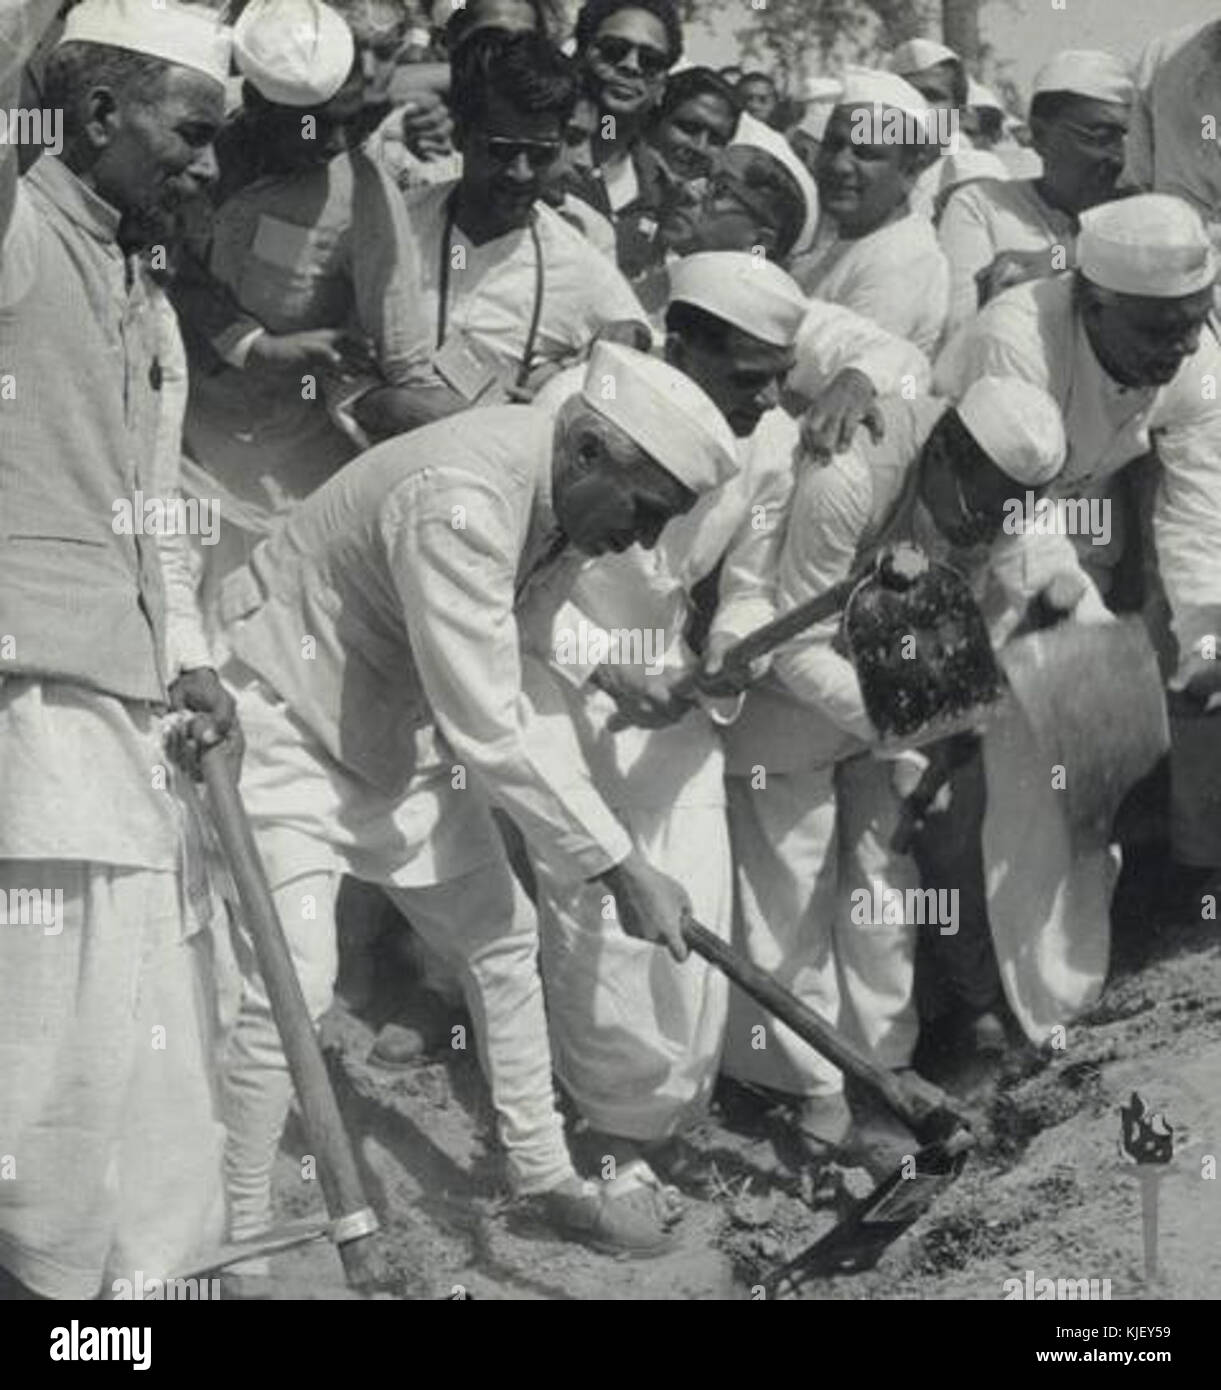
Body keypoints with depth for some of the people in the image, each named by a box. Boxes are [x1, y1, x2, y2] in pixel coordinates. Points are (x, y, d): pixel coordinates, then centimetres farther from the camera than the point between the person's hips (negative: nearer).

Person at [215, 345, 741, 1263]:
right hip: (285, 727, -9)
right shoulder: (458, 506, -34)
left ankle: (545, 1176, 26)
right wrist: (622, 868, -29)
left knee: (500, 939, 11)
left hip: (401, 732, 9)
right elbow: (490, 738, -34)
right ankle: (236, 1240, -2)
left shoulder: (548, 478, -6)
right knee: (292, 981, -16)